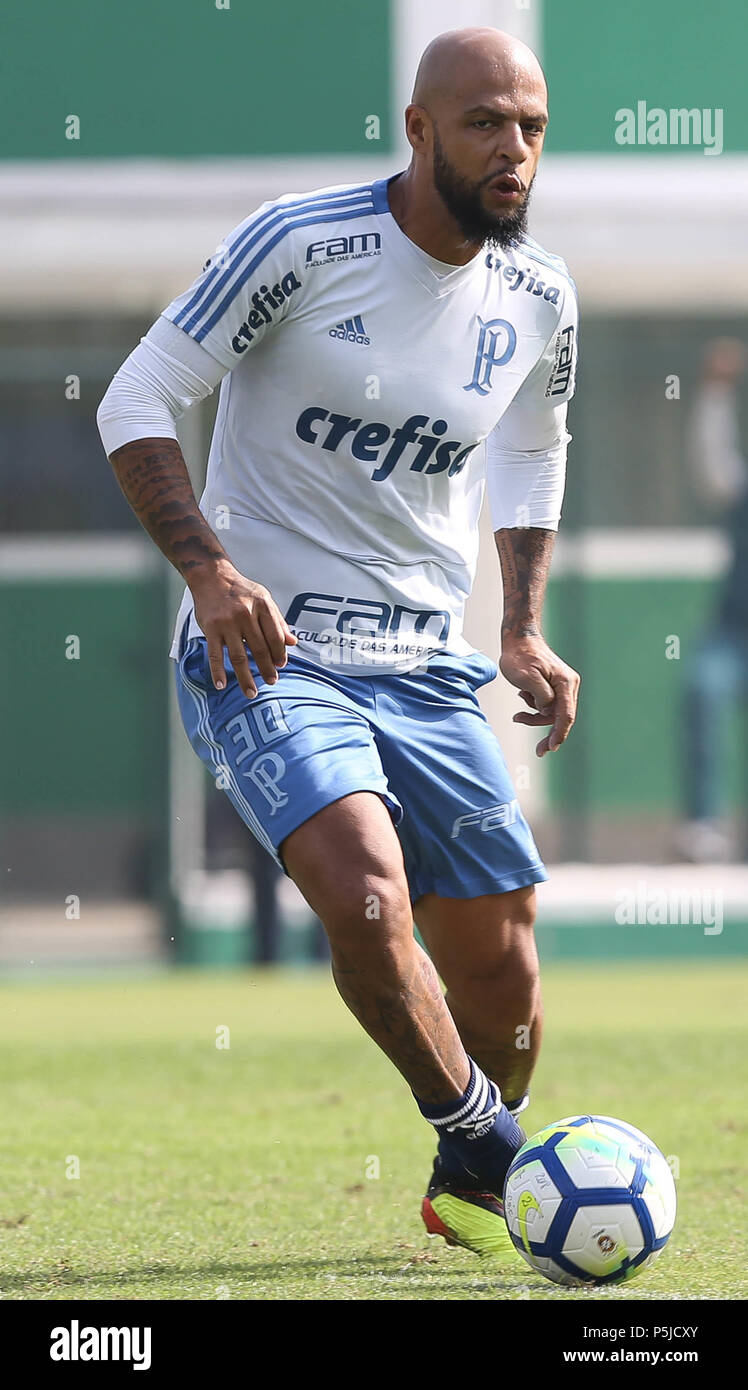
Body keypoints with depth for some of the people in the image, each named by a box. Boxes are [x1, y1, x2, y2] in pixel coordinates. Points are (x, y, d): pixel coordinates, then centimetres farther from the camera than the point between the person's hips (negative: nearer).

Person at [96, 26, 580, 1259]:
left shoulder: (538, 299, 2)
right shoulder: (300, 244, -15)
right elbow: (137, 403, -11)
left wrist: (524, 634, 12)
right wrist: (209, 570, -24)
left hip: (426, 665, 5)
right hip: (265, 649, -5)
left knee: (498, 957, 6)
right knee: (369, 902, -27)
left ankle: (470, 1192, 33)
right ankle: (488, 1145, -5)